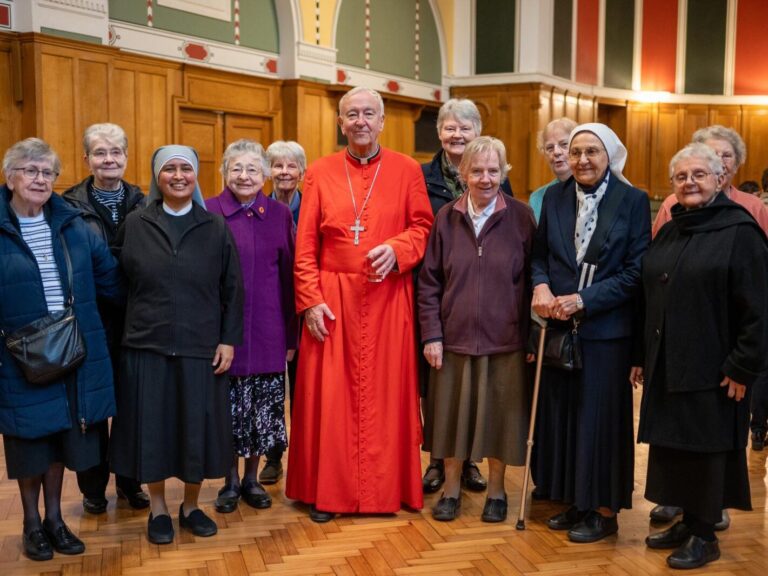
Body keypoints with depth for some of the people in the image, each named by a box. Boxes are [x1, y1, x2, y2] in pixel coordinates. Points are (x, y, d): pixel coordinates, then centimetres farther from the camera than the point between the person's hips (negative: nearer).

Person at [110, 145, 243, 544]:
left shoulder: (216, 228, 2)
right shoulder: (135, 225, 3)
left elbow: (232, 290, 2)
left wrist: (228, 340, -3)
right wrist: (137, 320, 2)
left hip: (201, 347, 0)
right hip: (147, 346, 0)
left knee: (197, 426, 6)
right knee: (152, 425, 6)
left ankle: (190, 506, 25)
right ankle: (158, 509, 23)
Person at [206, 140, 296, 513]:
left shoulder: (280, 214, 5)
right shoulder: (208, 212, -2)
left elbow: (290, 274, 6)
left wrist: (292, 333, 4)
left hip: (267, 330, 2)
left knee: (262, 408, 8)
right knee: (228, 408, 7)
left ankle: (252, 478, 25)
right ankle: (231, 481, 23)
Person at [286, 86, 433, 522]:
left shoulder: (407, 170, 5)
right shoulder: (320, 173, 6)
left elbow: (422, 226, 4)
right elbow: (305, 246, 3)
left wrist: (397, 250, -16)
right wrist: (310, 301, -5)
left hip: (389, 300, 0)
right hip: (333, 299, 1)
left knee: (387, 392, 4)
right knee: (331, 393, 4)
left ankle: (388, 487, 18)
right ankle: (328, 491, 16)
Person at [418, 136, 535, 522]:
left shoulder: (521, 217, -3)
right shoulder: (446, 218, 2)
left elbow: (532, 280, -1)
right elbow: (429, 281, 3)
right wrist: (431, 335, -3)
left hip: (504, 340, -1)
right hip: (454, 337, 2)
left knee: (499, 415, 9)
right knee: (452, 415, 10)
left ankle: (496, 490, 27)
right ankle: (451, 488, 27)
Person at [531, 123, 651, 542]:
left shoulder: (633, 201, -5)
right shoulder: (555, 197, 6)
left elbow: (636, 271, -9)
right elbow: (539, 253, 9)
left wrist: (584, 300, -16)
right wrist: (540, 285, -12)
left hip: (606, 330, -4)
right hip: (559, 325, 4)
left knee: (601, 417, 3)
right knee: (560, 414, 10)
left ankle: (604, 511, 17)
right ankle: (574, 501, 25)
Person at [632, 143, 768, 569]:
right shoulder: (670, 232, 11)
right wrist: (643, 356, 14)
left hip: (712, 368, -7)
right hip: (667, 364, 7)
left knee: (706, 446, 4)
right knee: (672, 443, 13)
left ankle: (704, 535, 18)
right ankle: (688, 521, 28)